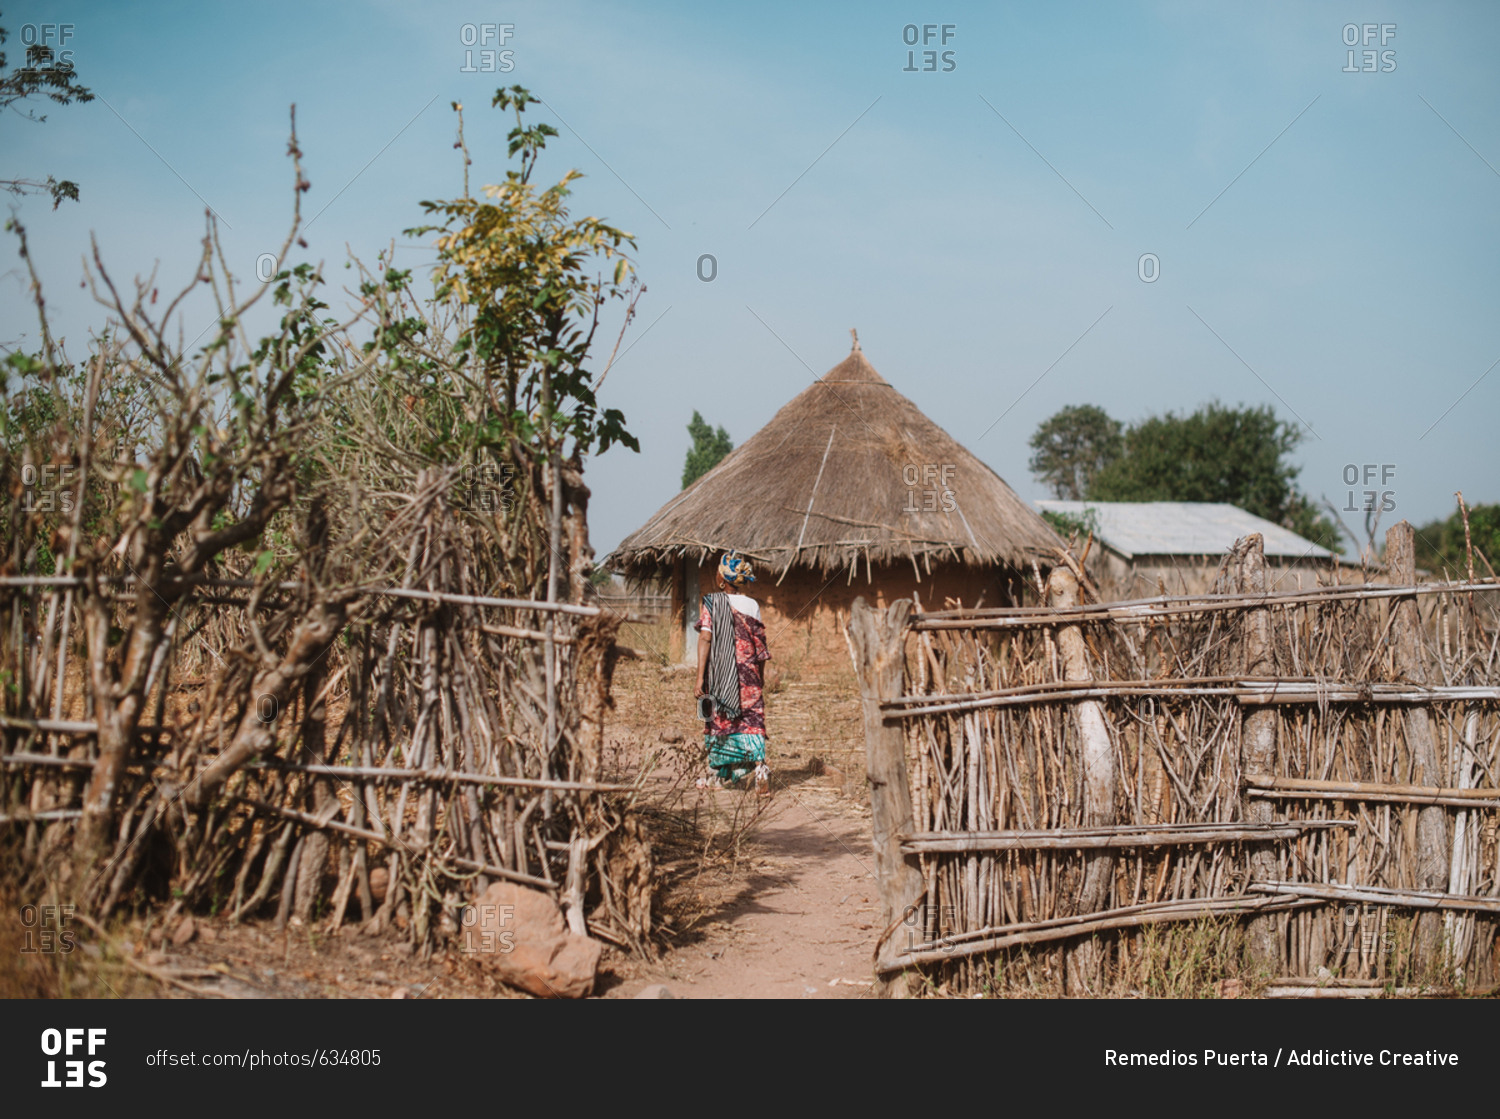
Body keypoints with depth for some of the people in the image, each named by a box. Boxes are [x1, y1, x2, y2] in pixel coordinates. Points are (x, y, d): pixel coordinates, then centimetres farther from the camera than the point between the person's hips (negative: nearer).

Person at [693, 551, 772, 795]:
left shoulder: (711, 603, -5)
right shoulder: (753, 605, 2)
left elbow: (705, 639, -11)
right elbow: (759, 644, 5)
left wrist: (700, 677, -12)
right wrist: (761, 677, 16)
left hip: (719, 673, -1)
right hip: (748, 674, 1)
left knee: (720, 719, 13)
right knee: (752, 718, 0)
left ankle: (722, 773, 24)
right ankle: (759, 765, -21)